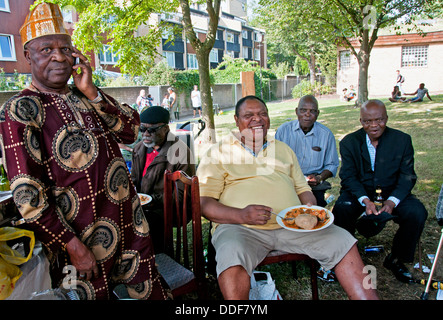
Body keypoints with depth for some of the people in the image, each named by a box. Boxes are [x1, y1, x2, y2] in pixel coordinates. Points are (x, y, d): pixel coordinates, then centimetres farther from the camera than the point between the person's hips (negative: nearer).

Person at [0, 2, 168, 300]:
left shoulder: (88, 95, 8)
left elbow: (131, 130, -1)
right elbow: (27, 194, -15)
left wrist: (92, 93, -12)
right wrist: (73, 247, -17)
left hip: (130, 222, 6)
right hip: (83, 241, -6)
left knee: (147, 290, 20)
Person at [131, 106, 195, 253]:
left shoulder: (180, 151, -9)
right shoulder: (139, 148, 14)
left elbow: (183, 194, -11)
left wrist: (154, 200, -21)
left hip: (166, 208, -6)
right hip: (141, 204, 7)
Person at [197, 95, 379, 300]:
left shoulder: (283, 149, 22)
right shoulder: (218, 153, 6)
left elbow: (302, 187, 24)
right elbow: (204, 203, -3)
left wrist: (311, 209, 0)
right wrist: (241, 215, -21)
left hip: (292, 225, 5)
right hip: (241, 228, -4)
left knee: (343, 242, -8)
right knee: (232, 258, -36)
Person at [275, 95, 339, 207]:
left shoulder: (326, 134, 7)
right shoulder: (283, 130, 5)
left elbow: (332, 165, 12)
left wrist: (320, 178, -7)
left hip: (314, 185, 1)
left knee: (317, 200, -28)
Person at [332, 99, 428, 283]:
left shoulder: (402, 140, -1)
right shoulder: (349, 142, -3)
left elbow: (407, 176, -4)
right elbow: (348, 177, -8)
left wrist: (392, 201, -22)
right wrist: (365, 200, -26)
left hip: (392, 192, 2)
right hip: (359, 192, -1)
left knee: (417, 213, -24)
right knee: (340, 211, -29)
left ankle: (395, 260, 1)